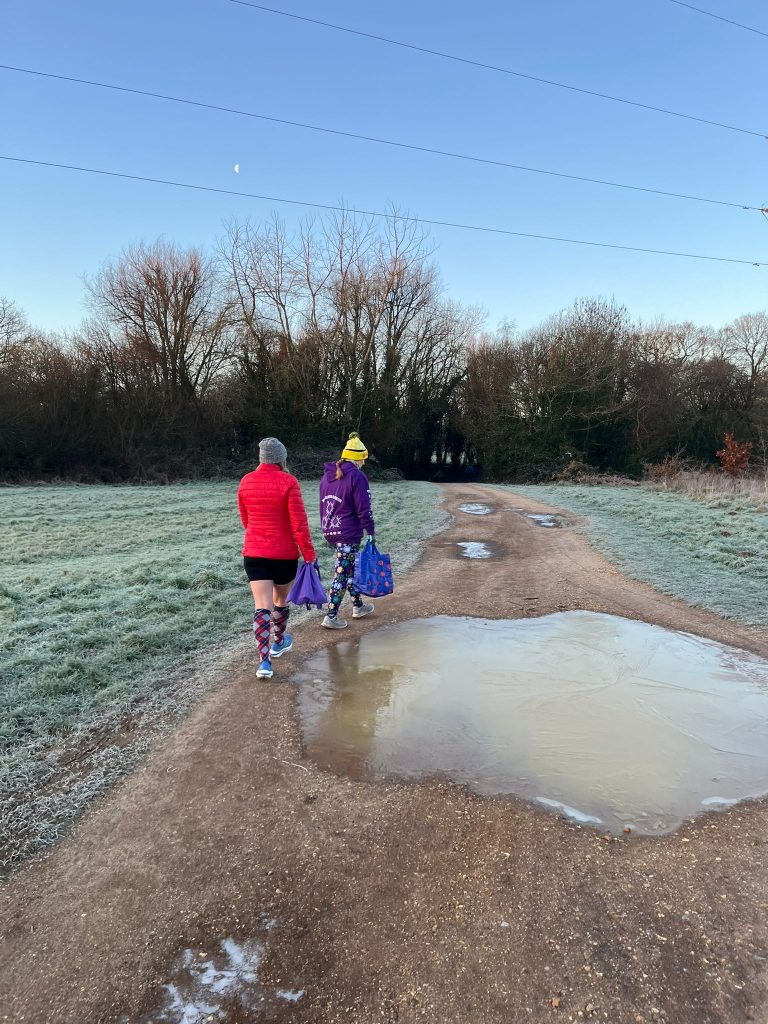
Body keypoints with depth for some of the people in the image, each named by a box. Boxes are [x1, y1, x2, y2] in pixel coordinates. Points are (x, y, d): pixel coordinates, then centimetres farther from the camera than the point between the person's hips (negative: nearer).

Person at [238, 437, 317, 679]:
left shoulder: (246, 482, 2)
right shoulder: (288, 482, -12)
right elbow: (299, 523, -15)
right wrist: (309, 555, -9)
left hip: (253, 553, 2)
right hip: (285, 554, -2)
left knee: (262, 606, -2)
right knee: (281, 599, 20)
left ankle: (264, 661, -11)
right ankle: (279, 643, 40)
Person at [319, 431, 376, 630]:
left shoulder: (327, 475, 10)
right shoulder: (356, 476, -13)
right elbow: (363, 509, -15)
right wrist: (371, 530, -7)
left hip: (329, 532, 8)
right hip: (348, 534, -8)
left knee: (351, 567, 21)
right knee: (342, 573, -1)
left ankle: (358, 606, 32)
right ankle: (331, 617, 1)